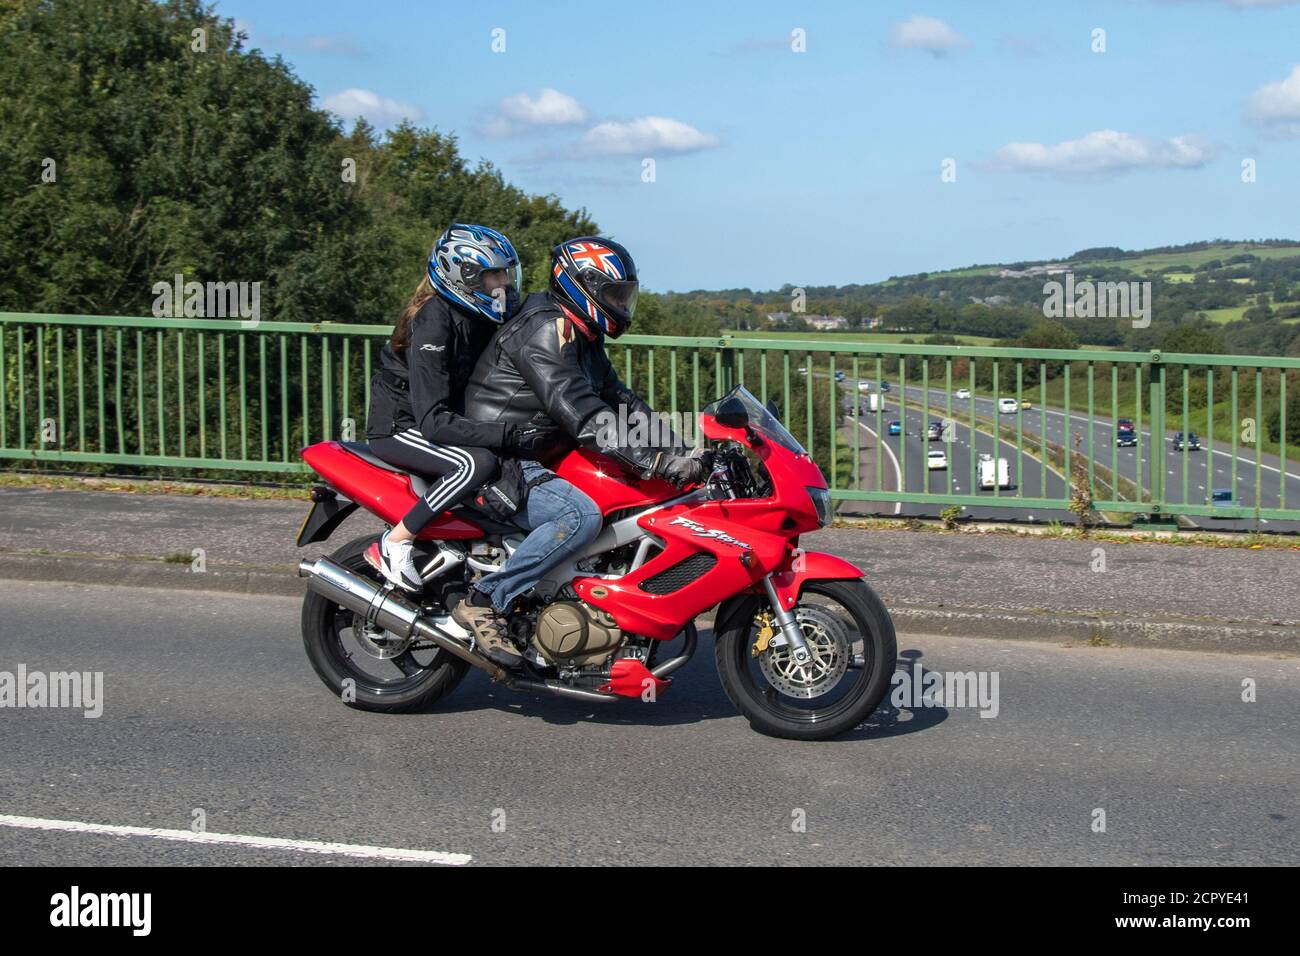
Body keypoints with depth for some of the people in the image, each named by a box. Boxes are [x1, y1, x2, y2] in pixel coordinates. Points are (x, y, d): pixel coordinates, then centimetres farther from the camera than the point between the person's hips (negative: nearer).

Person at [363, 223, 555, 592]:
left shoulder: (479, 318, 1)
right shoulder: (434, 323, -24)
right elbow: (433, 420, -31)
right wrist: (510, 436, -38)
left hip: (448, 419, 9)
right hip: (399, 425, -9)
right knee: (477, 463, -32)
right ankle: (393, 543, -22)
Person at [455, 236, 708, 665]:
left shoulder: (583, 339, 16)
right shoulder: (544, 331, -18)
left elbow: (621, 400, 16)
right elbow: (585, 418, -28)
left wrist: (681, 450, 3)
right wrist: (661, 462, -32)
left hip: (539, 457, 11)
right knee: (581, 517, -32)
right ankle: (484, 602, -26)